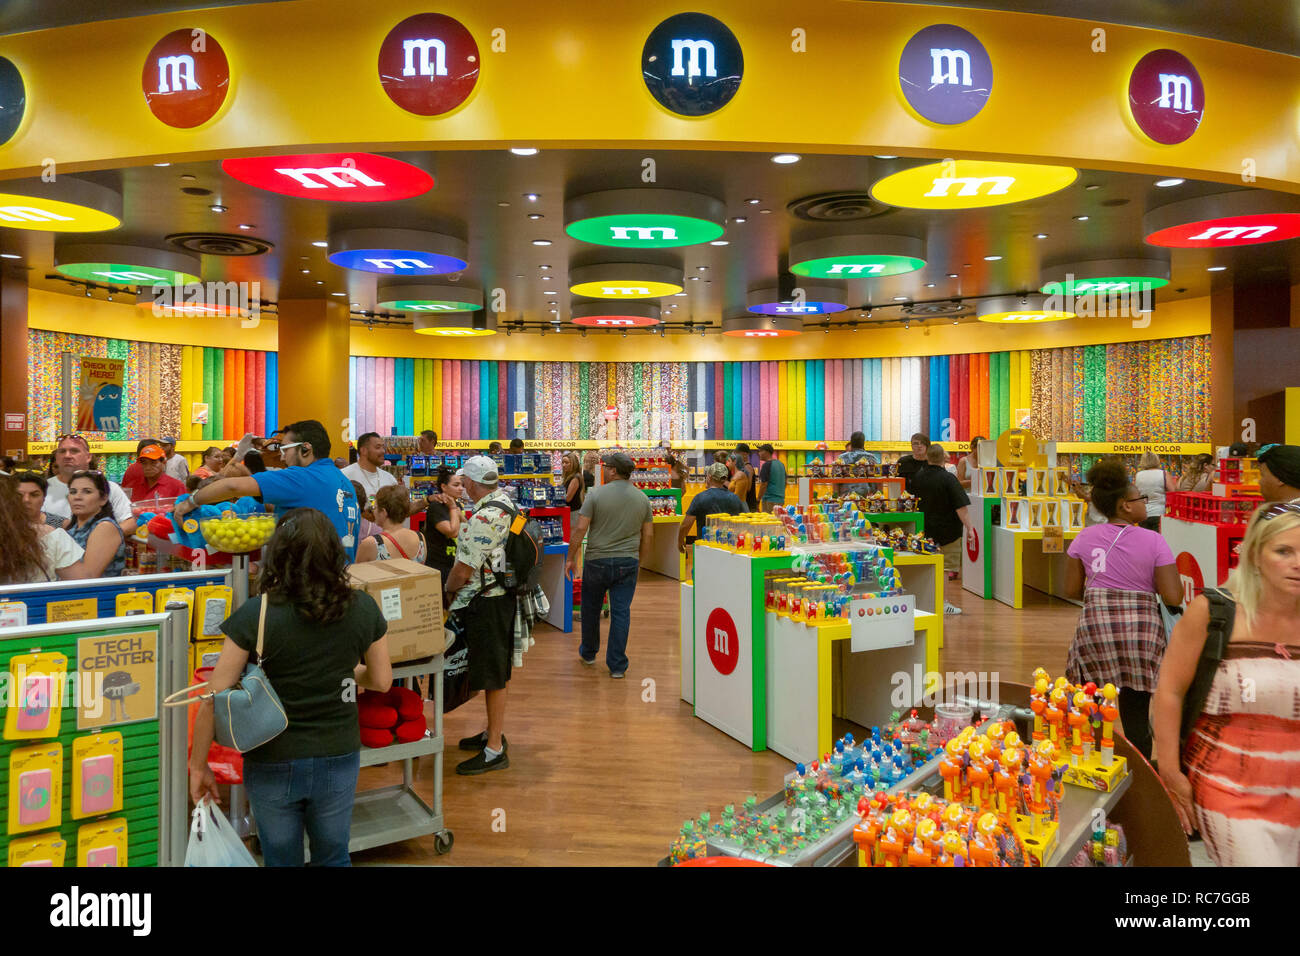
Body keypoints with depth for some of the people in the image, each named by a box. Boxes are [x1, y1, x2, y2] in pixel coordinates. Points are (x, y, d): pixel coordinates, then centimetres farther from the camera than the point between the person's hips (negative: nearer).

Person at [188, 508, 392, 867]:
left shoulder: (255, 615, -18)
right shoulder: (363, 608, -12)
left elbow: (213, 698, -15)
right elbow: (382, 681, 1)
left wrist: (198, 764, -1)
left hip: (274, 766, -1)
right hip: (339, 760, 2)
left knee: (282, 860, 22)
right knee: (333, 858, 24)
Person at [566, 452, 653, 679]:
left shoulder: (597, 494, -8)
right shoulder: (642, 498, 4)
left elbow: (580, 529, -11)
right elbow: (648, 535, 6)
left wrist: (571, 558, -2)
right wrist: (640, 562, 17)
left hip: (597, 560, -2)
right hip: (628, 563, 2)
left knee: (591, 609, 17)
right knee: (621, 613, 4)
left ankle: (588, 653, 34)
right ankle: (617, 666, 5)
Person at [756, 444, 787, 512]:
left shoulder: (767, 465, -12)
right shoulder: (781, 464, 13)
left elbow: (764, 484, -16)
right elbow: (785, 483, 19)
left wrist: (758, 500, -11)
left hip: (770, 500, -8)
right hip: (780, 500, 8)